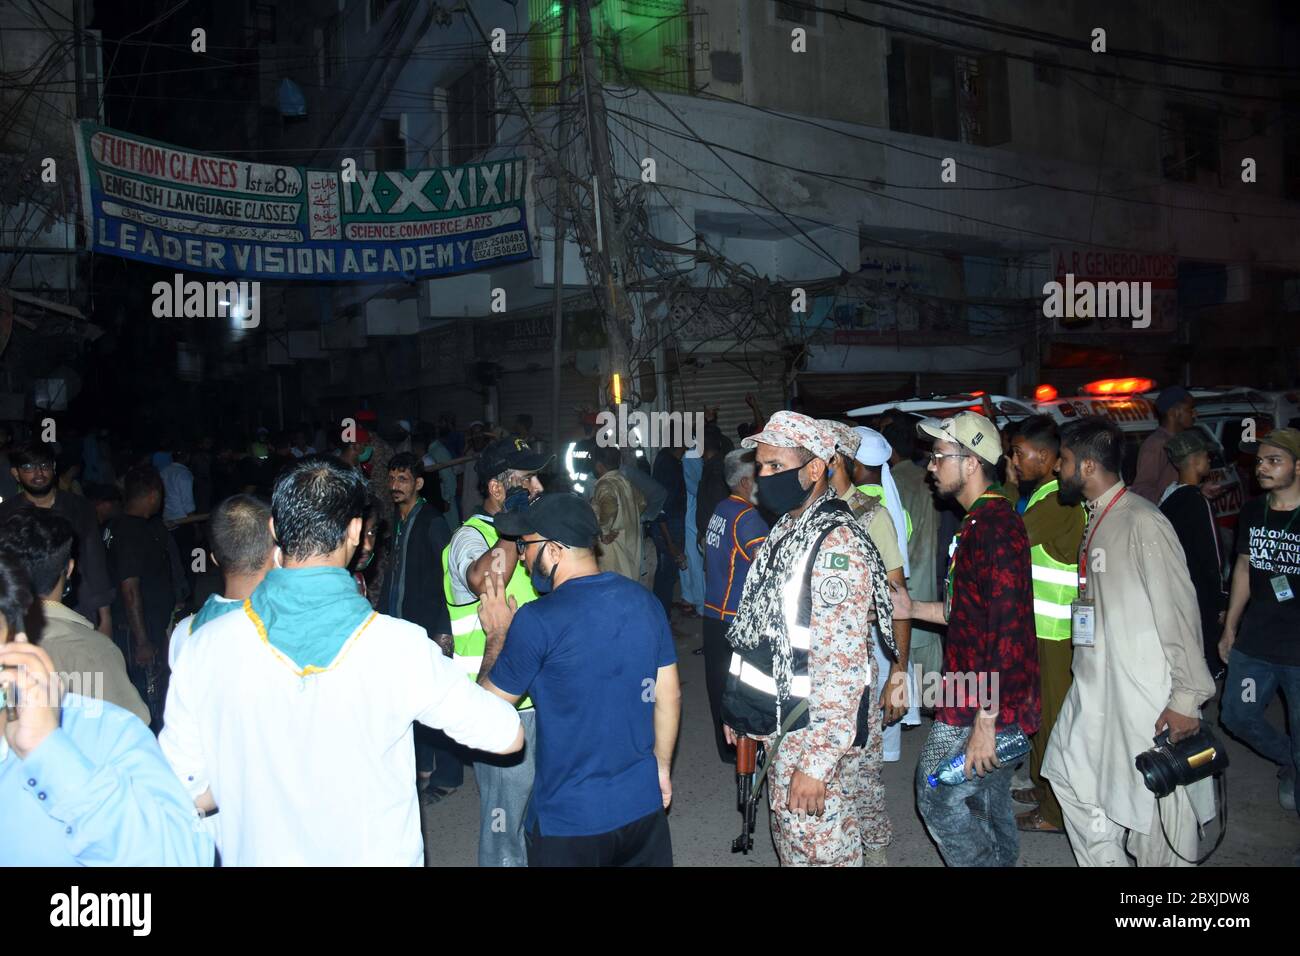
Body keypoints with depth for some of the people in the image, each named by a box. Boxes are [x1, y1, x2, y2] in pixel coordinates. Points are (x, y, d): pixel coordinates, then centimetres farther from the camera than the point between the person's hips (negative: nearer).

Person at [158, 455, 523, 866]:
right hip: (376, 855, -2)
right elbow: (508, 737, -12)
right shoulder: (401, 645, -21)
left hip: (258, 854, 2)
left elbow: (182, 795, -9)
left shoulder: (208, 646, -16)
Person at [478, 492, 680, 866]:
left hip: (570, 819, -5)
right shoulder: (644, 600, -3)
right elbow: (669, 695, 5)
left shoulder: (536, 621, -20)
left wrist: (497, 634, 6)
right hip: (643, 804, 5)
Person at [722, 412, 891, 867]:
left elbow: (841, 664, -26)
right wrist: (740, 708, 18)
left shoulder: (837, 544, -22)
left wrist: (818, 761, -26)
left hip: (817, 728, -9)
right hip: (782, 722, 9)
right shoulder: (785, 530, 10)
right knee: (791, 837, 21)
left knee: (820, 847, 4)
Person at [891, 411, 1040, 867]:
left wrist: (985, 719, -24)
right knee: (988, 803, 17)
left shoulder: (997, 527, -20)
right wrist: (914, 608, 13)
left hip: (982, 703, -10)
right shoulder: (979, 522, 13)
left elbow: (1008, 629, -25)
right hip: (985, 697, 10)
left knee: (938, 795, -1)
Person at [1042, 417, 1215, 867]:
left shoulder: (1142, 522, -16)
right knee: (1071, 776, 16)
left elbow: (1178, 610, -18)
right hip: (1096, 684, 9)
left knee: (1154, 799, 2)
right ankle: (1104, 860, 30)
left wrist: (1187, 697, -18)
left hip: (1142, 691, -9)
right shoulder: (1097, 518, 11)